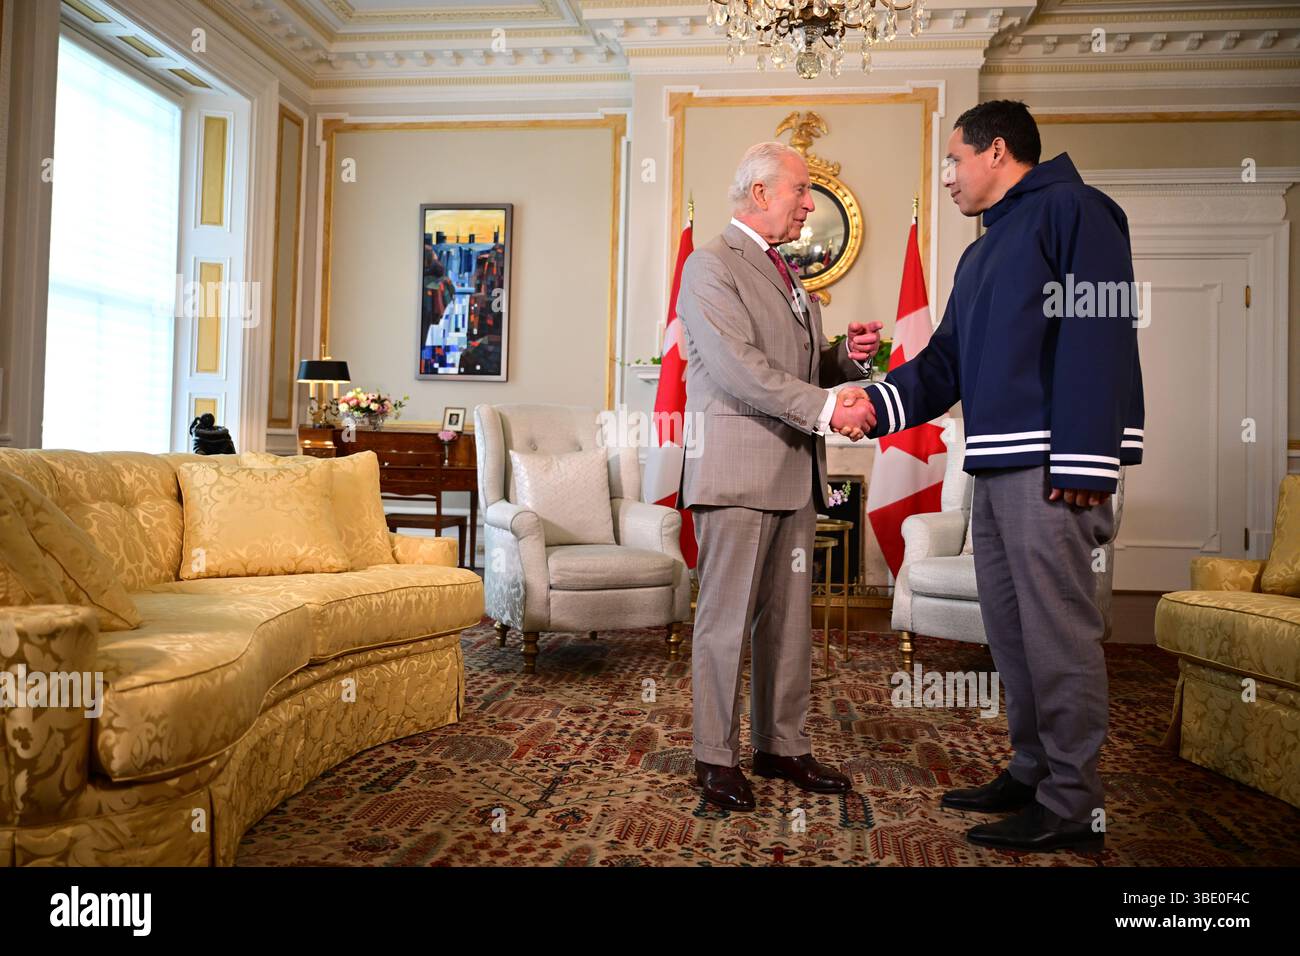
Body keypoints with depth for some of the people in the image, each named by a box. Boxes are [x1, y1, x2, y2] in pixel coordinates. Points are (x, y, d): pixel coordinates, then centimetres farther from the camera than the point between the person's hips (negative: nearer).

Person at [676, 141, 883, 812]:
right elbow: (738, 368, -18)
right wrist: (826, 406, -22)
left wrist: (847, 356, 2)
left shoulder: (784, 272, 22)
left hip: (794, 473, 9)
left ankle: (782, 746, 23)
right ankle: (715, 757, 12)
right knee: (727, 619, -1)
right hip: (737, 470, -8)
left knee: (789, 618, 12)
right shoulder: (711, 265, -6)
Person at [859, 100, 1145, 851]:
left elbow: (1098, 333, -14)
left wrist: (1083, 459, -21)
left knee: (1058, 629, -5)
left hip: (1053, 466, -9)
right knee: (1010, 627, 13)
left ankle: (1073, 807, 5)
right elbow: (946, 361, 20)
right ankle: (1033, 774, 25)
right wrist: (877, 404, 3)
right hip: (996, 465, 9)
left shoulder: (1071, 210, -2)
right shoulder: (982, 252, 25)